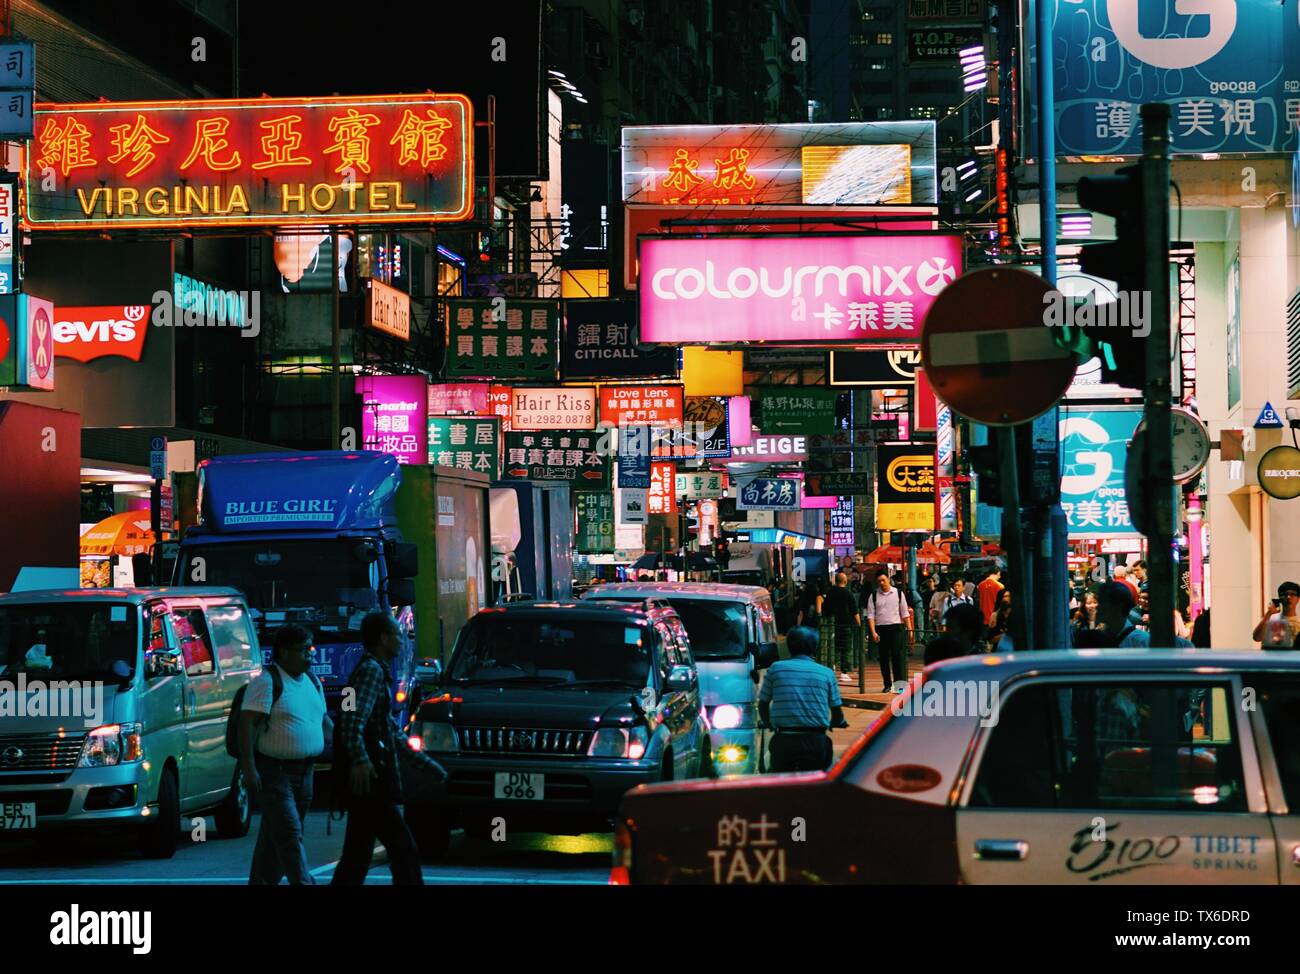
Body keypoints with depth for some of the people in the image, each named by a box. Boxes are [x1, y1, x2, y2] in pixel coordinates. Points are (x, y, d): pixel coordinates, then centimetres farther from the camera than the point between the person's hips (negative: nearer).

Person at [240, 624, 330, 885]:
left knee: (274, 835, 13)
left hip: (304, 771, 7)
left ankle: (262, 882, 22)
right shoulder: (267, 682, -11)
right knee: (289, 834, -11)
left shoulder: (312, 682, 14)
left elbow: (323, 719, 26)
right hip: (274, 772, -7)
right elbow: (247, 723, -16)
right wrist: (249, 768, -22)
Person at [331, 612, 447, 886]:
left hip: (366, 781, 10)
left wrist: (426, 764, 32)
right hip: (369, 780, -10)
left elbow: (393, 733, 29)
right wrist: (360, 760, -38)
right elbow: (353, 719, -25)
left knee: (357, 857, 10)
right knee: (403, 851, -7)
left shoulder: (377, 671, 22)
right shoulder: (371, 671, -9)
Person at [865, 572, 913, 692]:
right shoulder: (874, 596, 4)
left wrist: (909, 630, 3)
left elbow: (905, 613, 7)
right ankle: (887, 685, 15)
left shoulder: (898, 593, 4)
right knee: (884, 658, 6)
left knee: (898, 656, -10)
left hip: (896, 628, -1)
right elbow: (870, 615, 1)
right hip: (881, 629, 2)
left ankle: (899, 683, -10)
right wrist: (873, 632, -10)